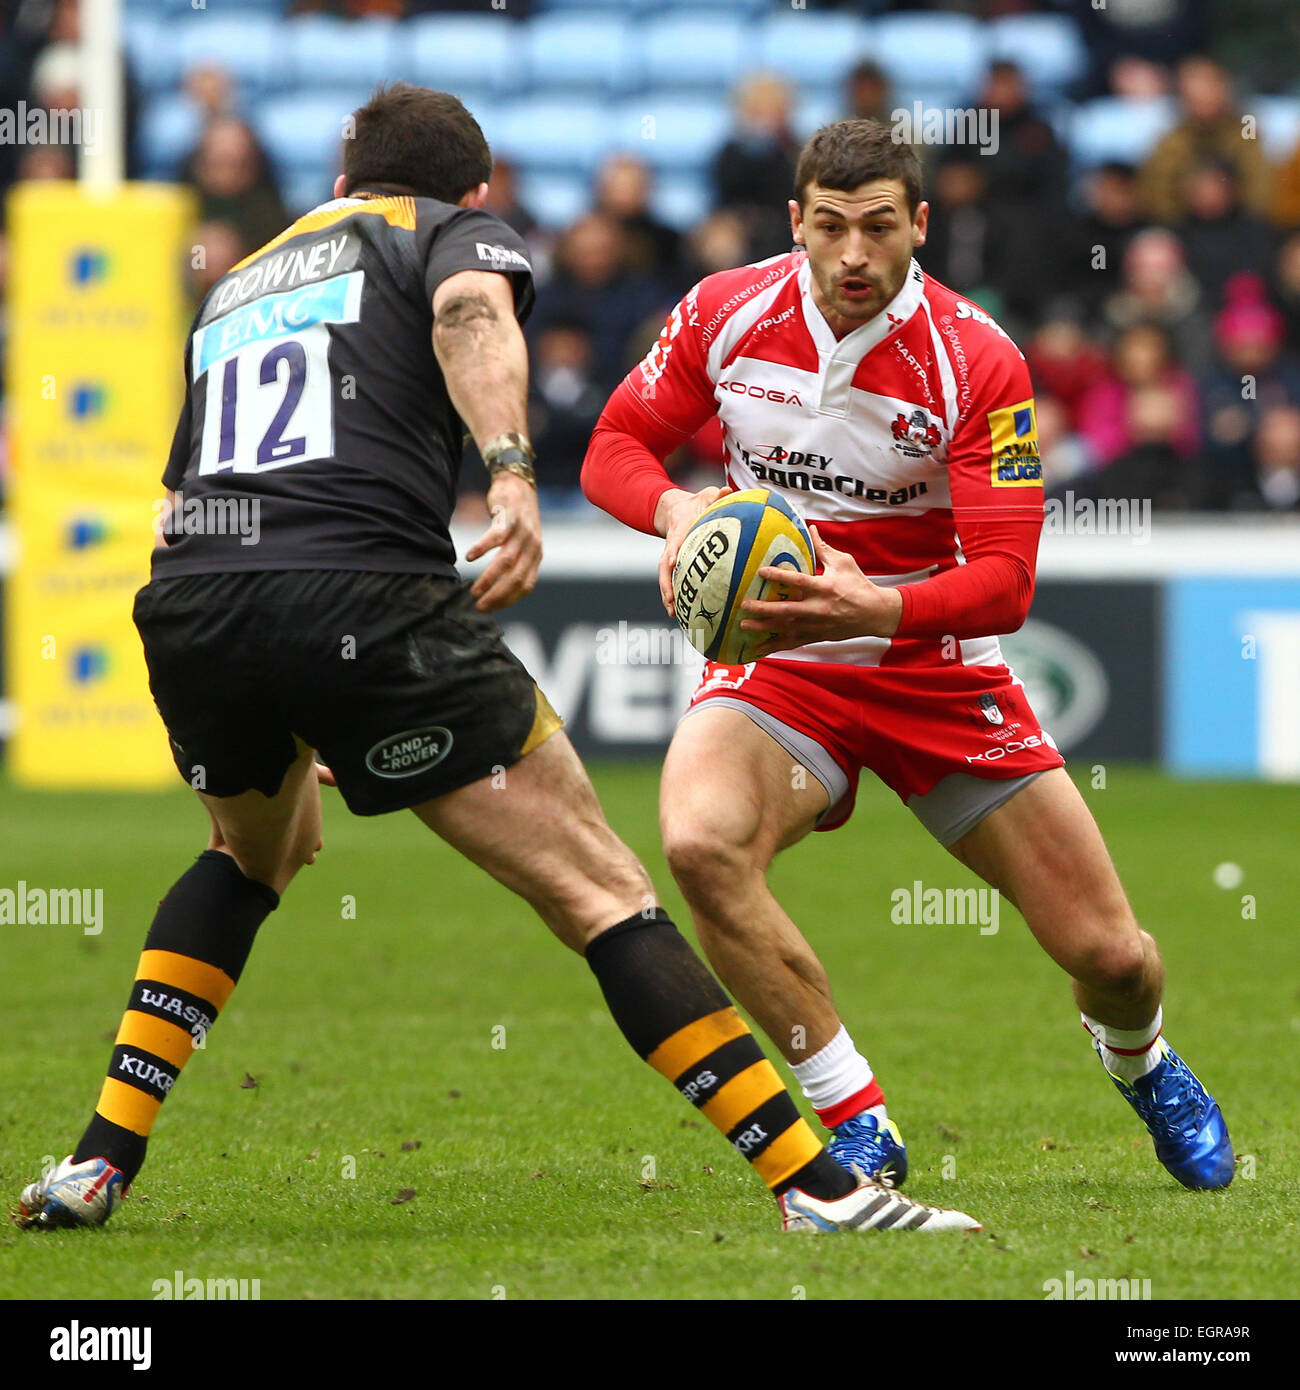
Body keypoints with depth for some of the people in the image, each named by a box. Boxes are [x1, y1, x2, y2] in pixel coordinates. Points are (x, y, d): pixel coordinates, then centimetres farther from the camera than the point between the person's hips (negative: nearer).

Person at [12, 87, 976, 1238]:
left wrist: (287, 765, 47)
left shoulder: (238, 282, 35)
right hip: (367, 595, -5)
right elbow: (470, 310, -8)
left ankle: (97, 1165, 26)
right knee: (599, 888, 0)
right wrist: (512, 474, -25)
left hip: (181, 607, 6)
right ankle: (816, 1186, -7)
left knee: (248, 857, 35)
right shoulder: (459, 229, 18)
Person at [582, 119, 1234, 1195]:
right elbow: (617, 446, 2)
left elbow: (1006, 580, -21)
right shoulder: (724, 314, -10)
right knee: (701, 843, -34)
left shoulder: (979, 361, -17)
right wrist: (677, 507, -22)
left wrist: (876, 607, -40)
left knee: (1109, 954, -3)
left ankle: (1142, 1065, 39)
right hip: (776, 662, 1)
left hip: (939, 668, 0)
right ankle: (859, 1127, -18)